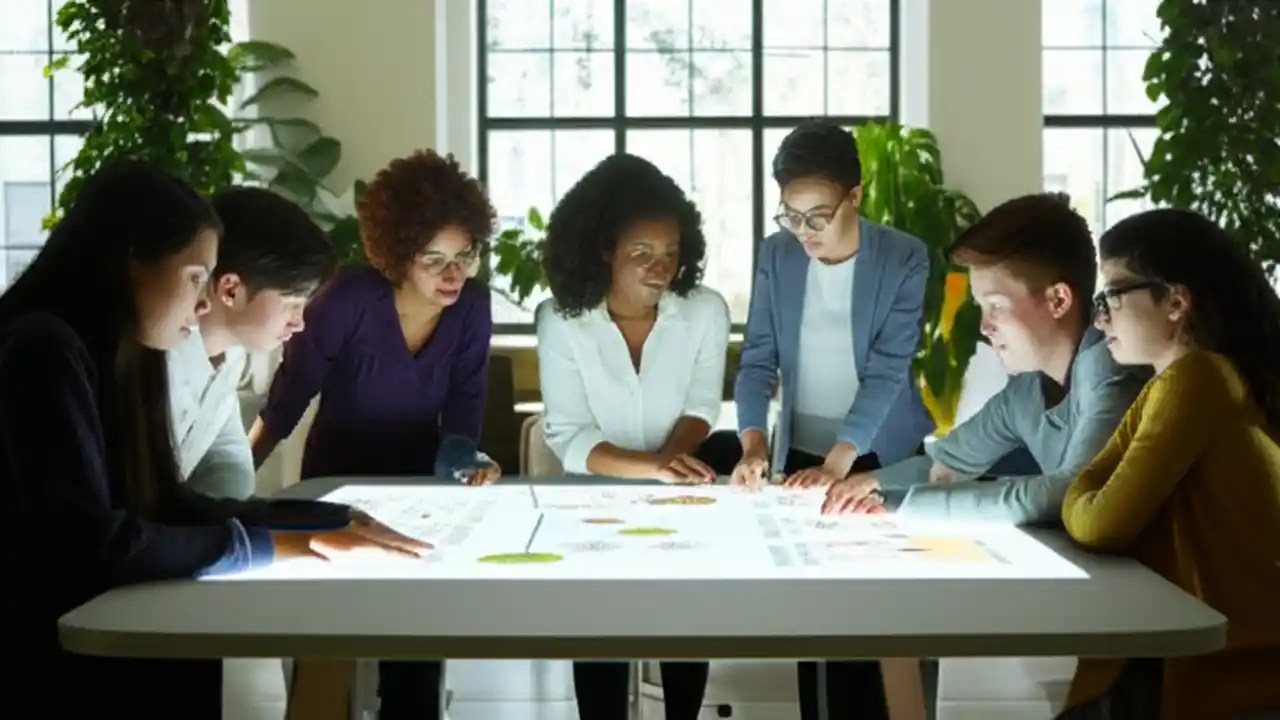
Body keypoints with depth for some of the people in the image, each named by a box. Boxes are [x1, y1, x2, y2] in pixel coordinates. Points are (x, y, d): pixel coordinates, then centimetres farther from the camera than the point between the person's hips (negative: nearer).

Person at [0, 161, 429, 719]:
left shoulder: (119, 353, 11)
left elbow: (170, 507, 10)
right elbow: (96, 543, -24)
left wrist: (337, 522, 3)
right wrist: (289, 546, -18)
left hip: (91, 637, 8)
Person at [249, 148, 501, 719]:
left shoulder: (471, 308, -14)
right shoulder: (348, 300, -25)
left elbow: (461, 419, -13)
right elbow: (285, 404, -17)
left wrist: (466, 464, -33)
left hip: (417, 489, 3)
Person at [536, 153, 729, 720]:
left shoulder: (705, 310, -4)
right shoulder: (561, 320, -11)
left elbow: (701, 408, -3)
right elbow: (568, 438, -15)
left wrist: (671, 460, -25)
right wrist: (651, 468, -31)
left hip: (679, 498, 2)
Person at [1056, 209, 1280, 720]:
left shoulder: (1197, 377, -17)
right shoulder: (1164, 389, 14)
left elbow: (1100, 524, -19)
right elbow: (1086, 489, 17)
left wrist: (1079, 506, 2)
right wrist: (1083, 503, -4)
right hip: (1204, 652, 8)